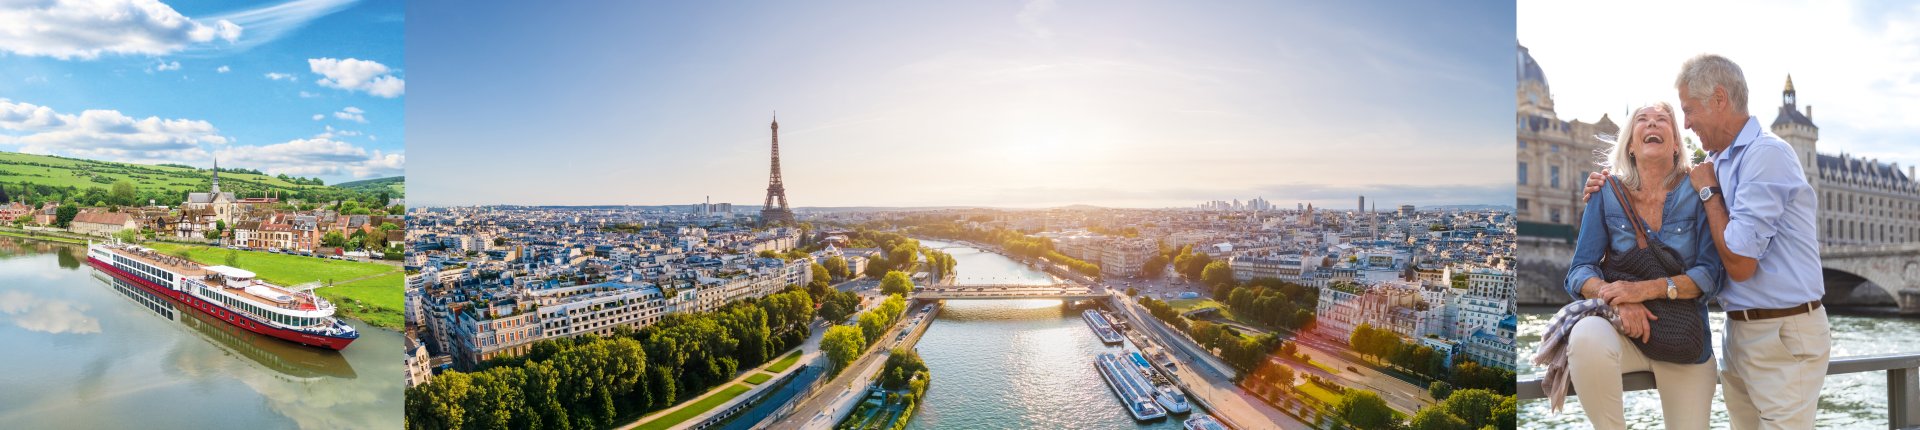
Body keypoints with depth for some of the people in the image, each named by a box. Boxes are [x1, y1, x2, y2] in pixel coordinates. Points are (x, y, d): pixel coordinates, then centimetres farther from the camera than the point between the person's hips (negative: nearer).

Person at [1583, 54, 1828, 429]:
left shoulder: (1765, 154, -17)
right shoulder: (1721, 162, 10)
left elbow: (1740, 264, -22)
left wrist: (1707, 191, -11)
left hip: (1784, 335, -8)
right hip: (1740, 331, 8)